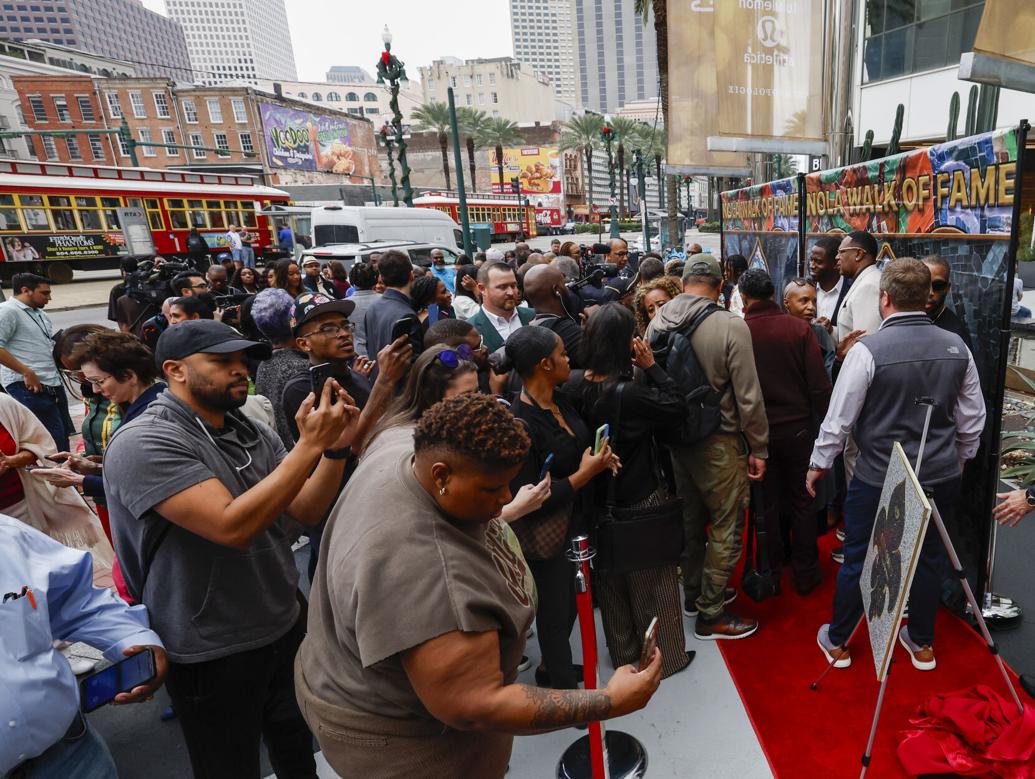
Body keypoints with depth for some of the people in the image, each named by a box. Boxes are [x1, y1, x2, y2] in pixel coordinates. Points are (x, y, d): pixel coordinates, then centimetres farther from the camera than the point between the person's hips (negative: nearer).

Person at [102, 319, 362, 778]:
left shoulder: (252, 432, 0)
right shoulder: (143, 443, -20)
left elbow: (307, 511, -2)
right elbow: (233, 526, -31)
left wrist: (335, 447, -17)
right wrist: (309, 446, -31)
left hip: (286, 625, 6)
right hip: (213, 651, -6)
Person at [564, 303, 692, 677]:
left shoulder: (573, 384, -12)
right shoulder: (628, 393, -30)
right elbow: (677, 407, -16)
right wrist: (651, 366, -16)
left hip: (599, 501, 6)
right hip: (640, 500, -6)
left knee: (611, 580, 23)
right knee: (652, 581, 16)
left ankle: (623, 654, 42)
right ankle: (665, 656, 35)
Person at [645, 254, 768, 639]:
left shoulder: (657, 322, -3)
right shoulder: (730, 325, -18)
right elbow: (748, 396, -16)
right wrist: (758, 448, -4)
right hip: (719, 443, -6)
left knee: (691, 518, 21)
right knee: (725, 527, 9)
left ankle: (695, 593, 39)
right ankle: (710, 614, 20)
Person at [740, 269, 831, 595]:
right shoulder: (799, 328, -10)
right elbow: (819, 384, -10)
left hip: (757, 431, 0)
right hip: (798, 428, 1)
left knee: (767, 504, 15)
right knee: (802, 501, 16)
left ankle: (771, 573, 27)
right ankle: (806, 573, 27)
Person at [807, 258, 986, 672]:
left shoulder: (868, 349, -18)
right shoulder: (956, 347, -1)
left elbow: (839, 417, -13)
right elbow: (973, 417, 8)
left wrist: (819, 463, 0)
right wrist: (959, 457, 24)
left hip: (879, 478, -4)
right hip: (941, 477, 5)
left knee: (858, 559, 10)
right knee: (928, 558, 19)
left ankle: (837, 642, 27)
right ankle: (922, 644, 36)